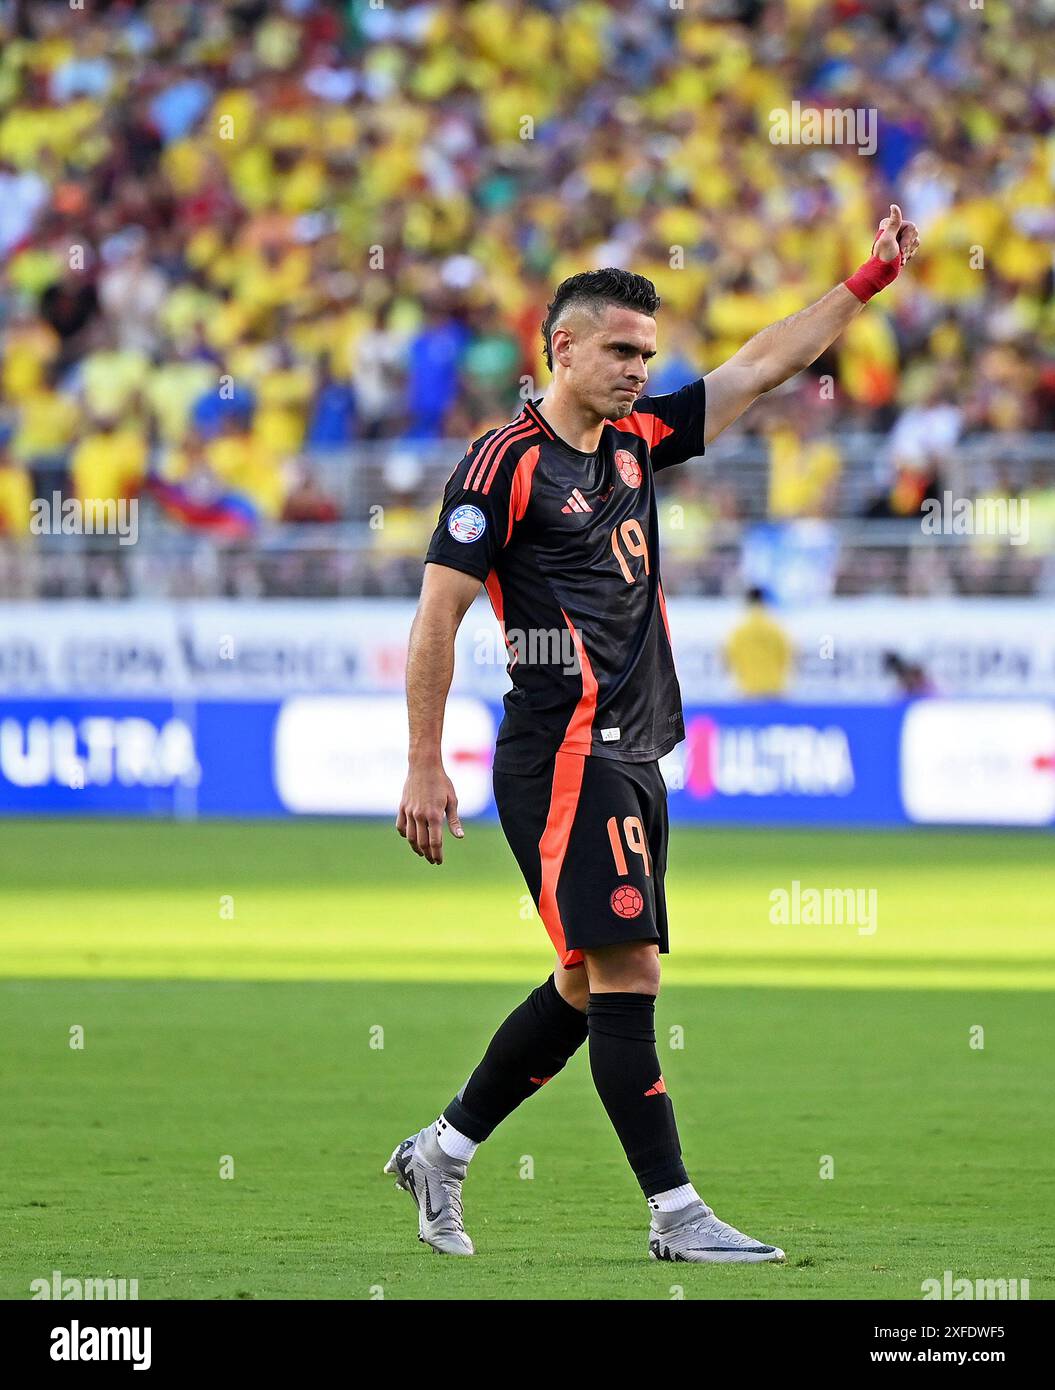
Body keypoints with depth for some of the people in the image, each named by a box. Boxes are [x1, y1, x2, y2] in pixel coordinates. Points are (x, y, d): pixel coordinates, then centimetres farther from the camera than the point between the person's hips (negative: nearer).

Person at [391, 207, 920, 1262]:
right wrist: (424, 769, -13)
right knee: (627, 973, -12)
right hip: (562, 758, -9)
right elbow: (436, 617, -9)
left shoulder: (635, 443, 13)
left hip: (631, 759, 9)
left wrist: (869, 280, 16)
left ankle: (441, 1153, 24)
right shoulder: (506, 464, -8)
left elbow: (761, 368, 20)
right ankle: (675, 1214, -11)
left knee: (589, 989, 11)